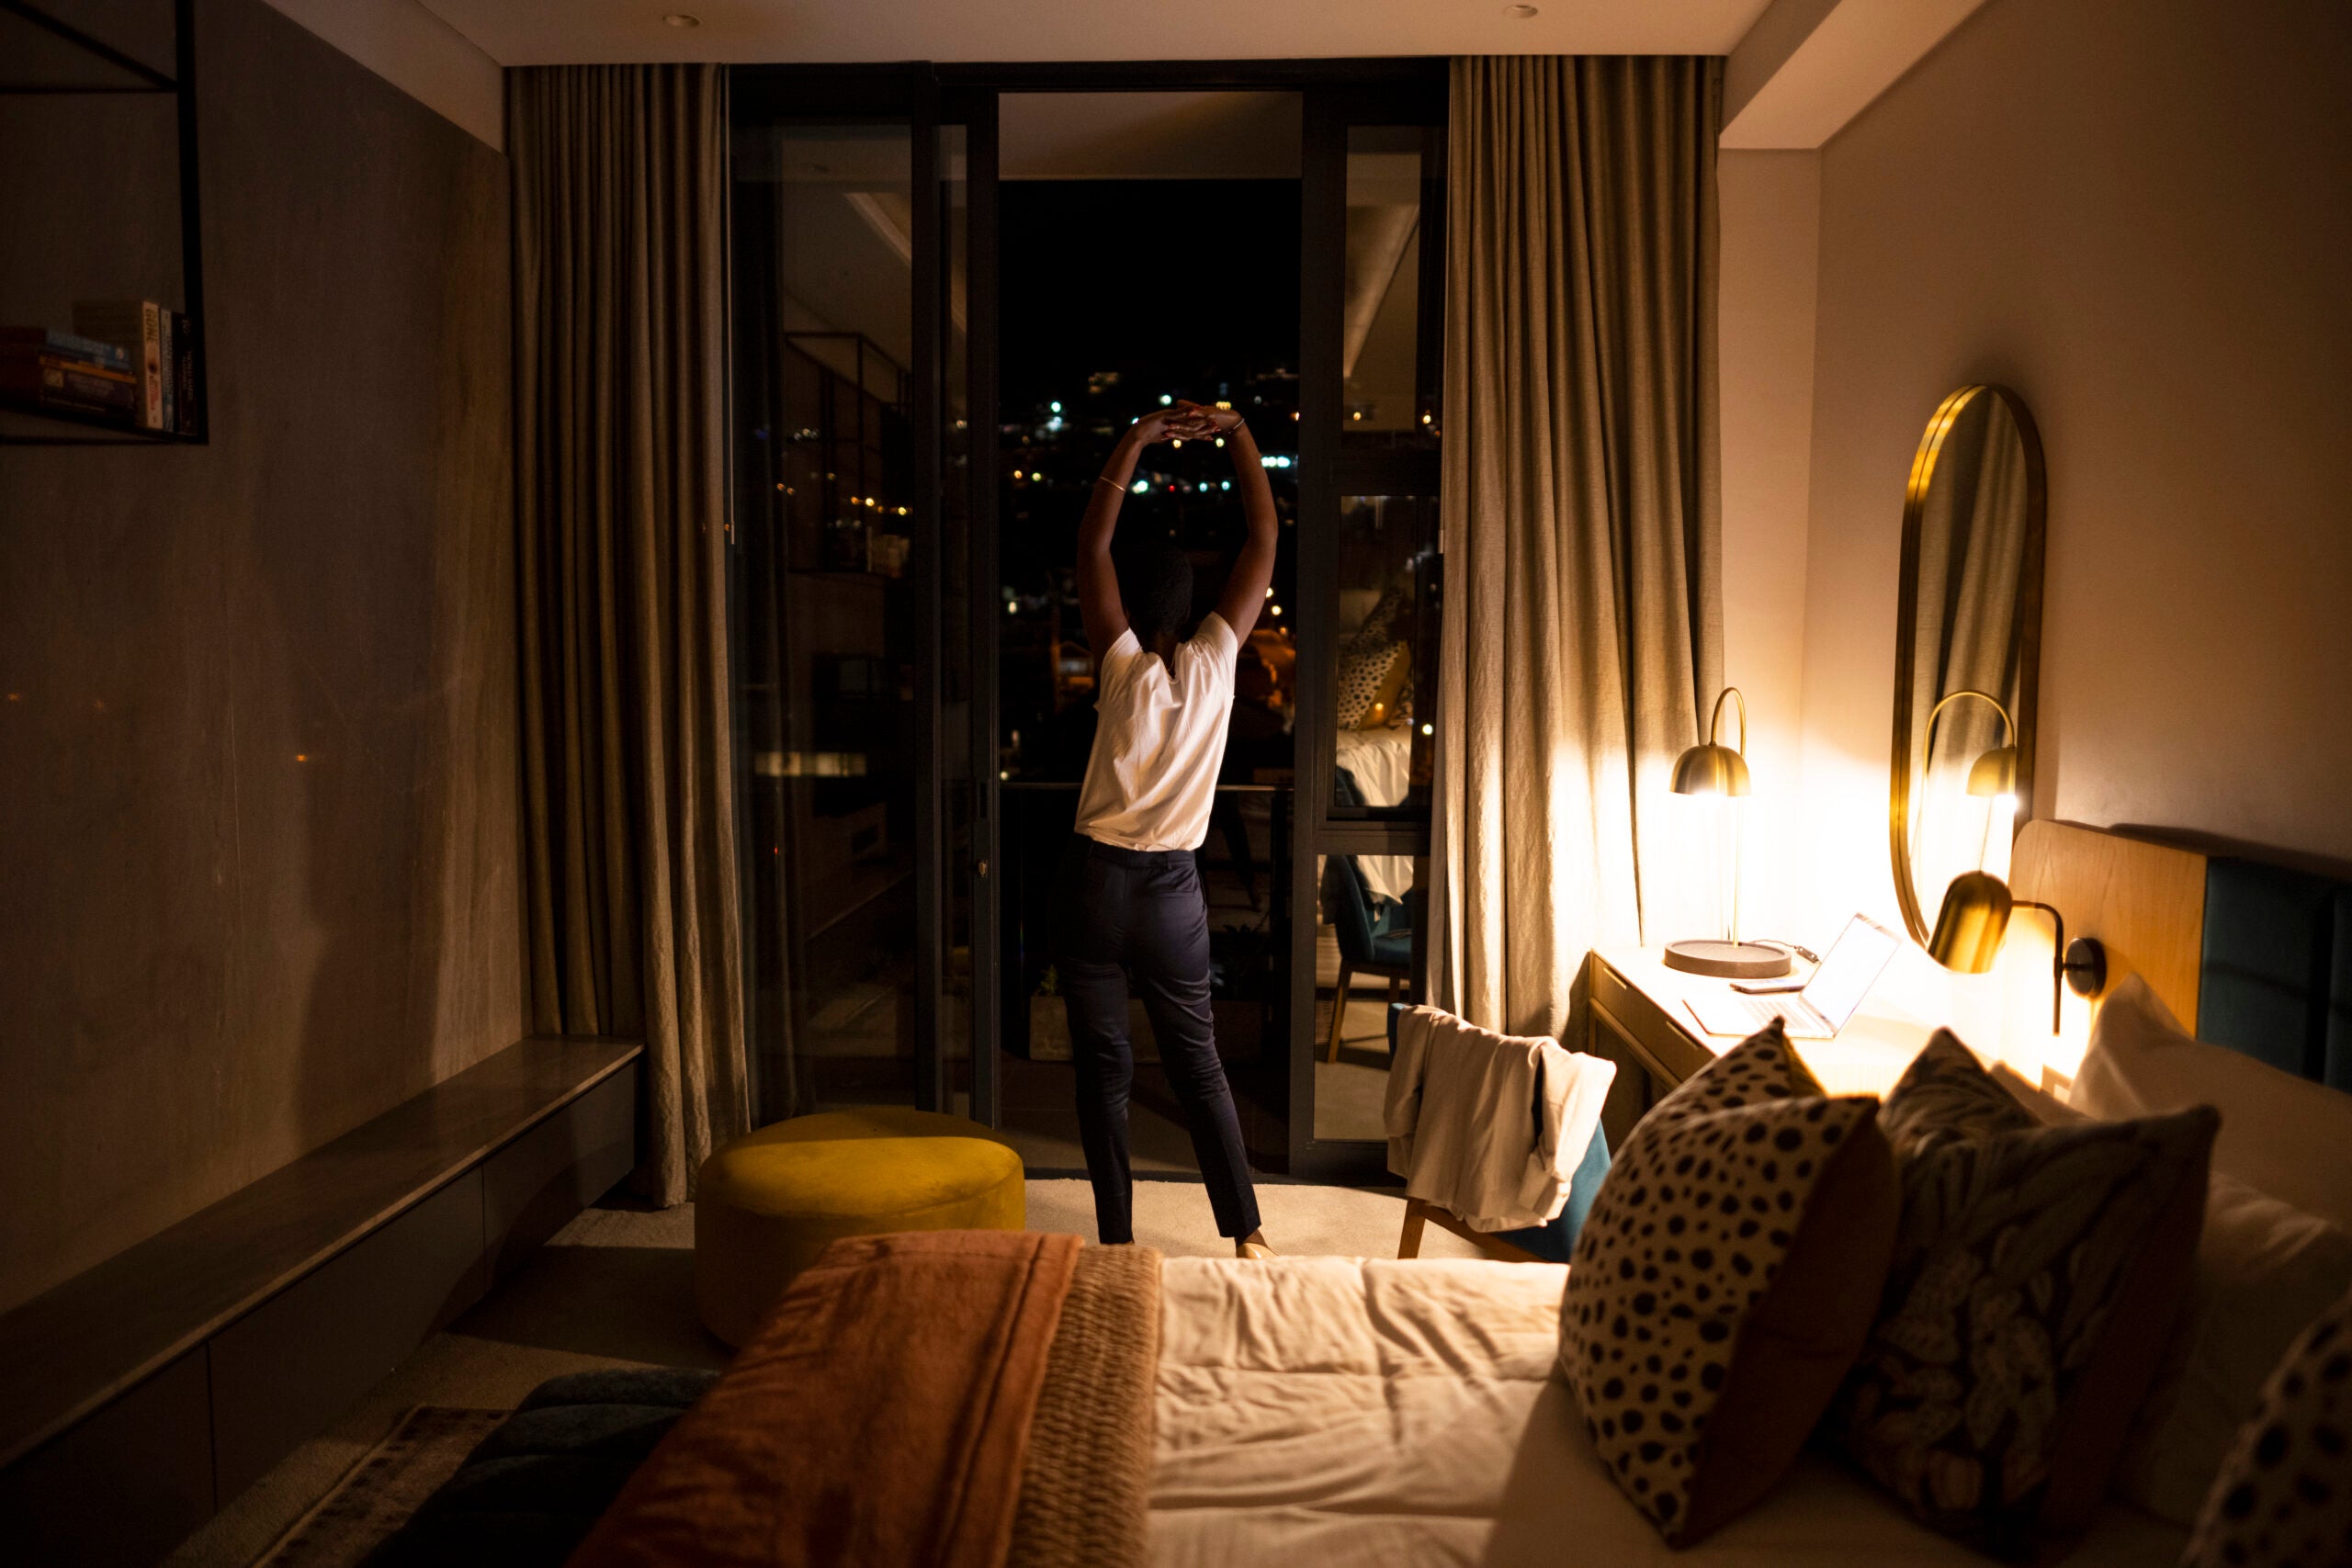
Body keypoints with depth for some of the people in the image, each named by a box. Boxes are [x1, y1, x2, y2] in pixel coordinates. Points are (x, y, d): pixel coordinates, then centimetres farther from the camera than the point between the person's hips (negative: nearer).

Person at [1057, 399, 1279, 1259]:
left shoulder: (1124, 667, -10)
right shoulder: (1214, 662, -5)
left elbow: (1092, 544, -8)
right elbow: (1263, 543, 1)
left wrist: (1140, 437, -6)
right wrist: (1238, 435, 3)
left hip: (1094, 881, -2)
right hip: (1172, 891, 2)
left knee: (1103, 1067, 7)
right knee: (1198, 1066, 11)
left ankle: (1117, 1237, 14)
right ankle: (1246, 1234, 12)